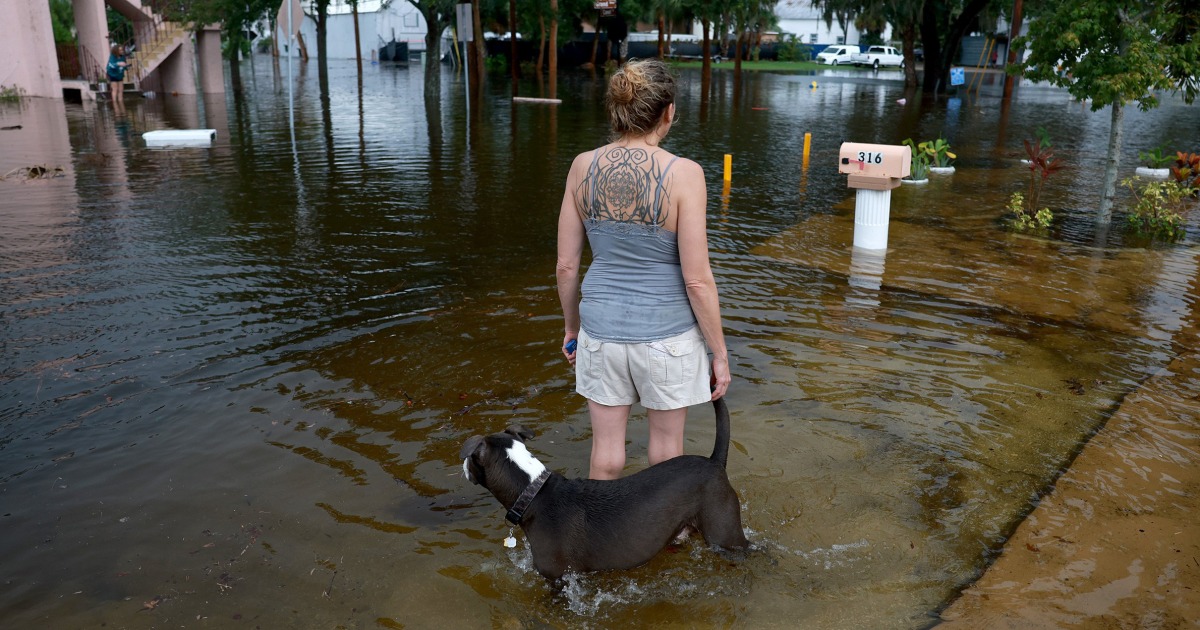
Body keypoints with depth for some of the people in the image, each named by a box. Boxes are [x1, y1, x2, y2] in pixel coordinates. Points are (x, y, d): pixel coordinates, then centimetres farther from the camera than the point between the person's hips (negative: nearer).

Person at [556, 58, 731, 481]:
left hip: (602, 329, 3)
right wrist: (720, 354, -4)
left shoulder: (583, 166, -6)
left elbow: (566, 265, 0)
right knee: (667, 440, 20)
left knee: (606, 446, 16)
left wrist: (571, 327, 16)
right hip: (666, 333, -2)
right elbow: (697, 280, -16)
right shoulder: (682, 173, -17)